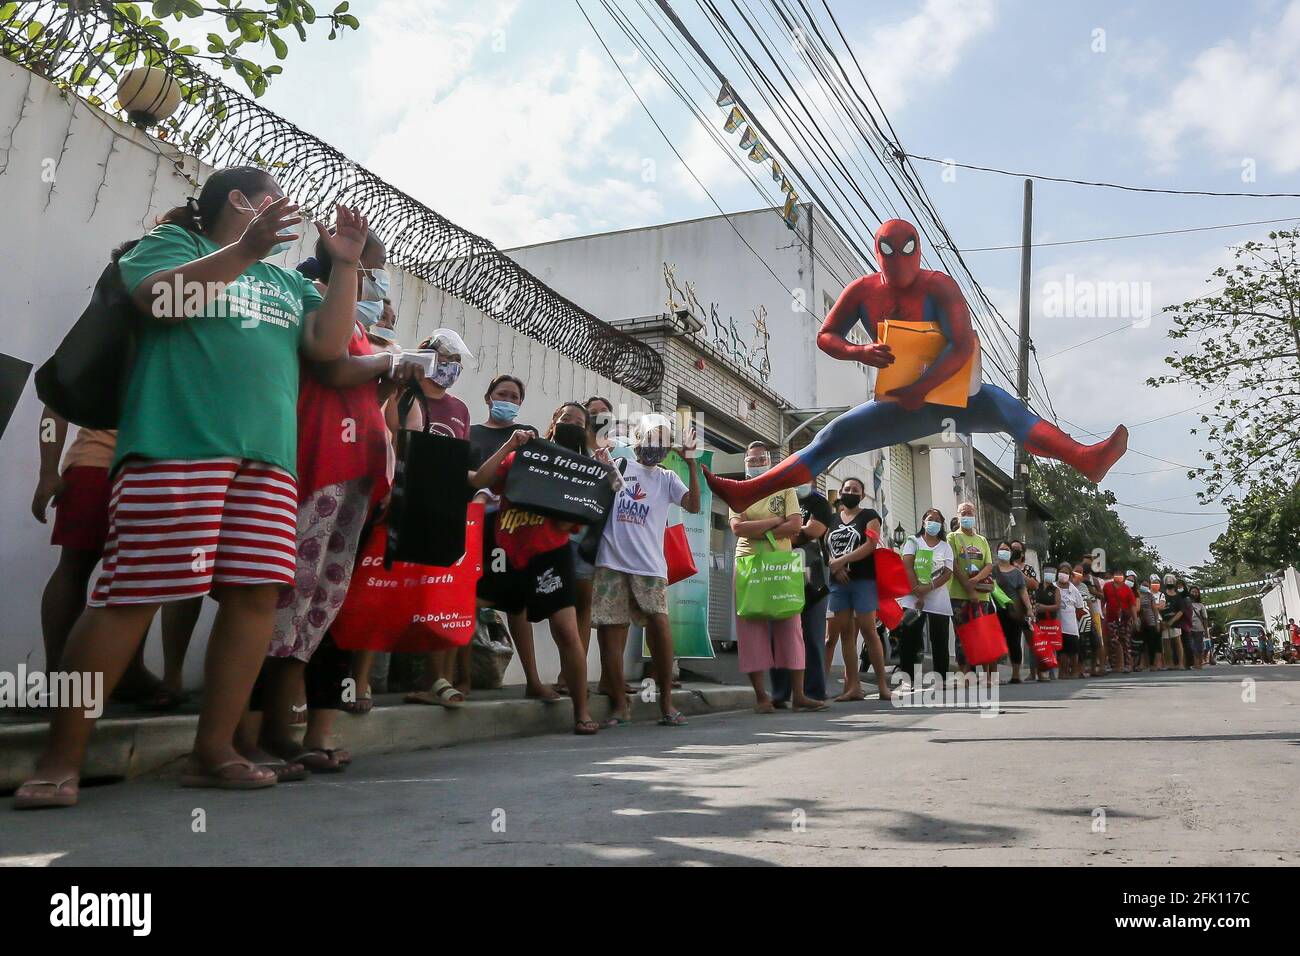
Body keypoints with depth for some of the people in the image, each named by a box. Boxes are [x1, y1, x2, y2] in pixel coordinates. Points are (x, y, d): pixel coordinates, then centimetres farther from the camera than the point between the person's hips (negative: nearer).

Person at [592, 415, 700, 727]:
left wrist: (691, 462, -4)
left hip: (649, 565, 0)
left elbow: (694, 505, 0)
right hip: (612, 562, 0)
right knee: (611, 628, 0)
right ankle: (620, 703, 12)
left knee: (660, 622, -13)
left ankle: (666, 701, 1)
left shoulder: (667, 478, 14)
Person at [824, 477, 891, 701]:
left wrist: (842, 560, -14)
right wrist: (835, 567, -8)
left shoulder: (869, 515, 6)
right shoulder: (832, 519, 18)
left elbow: (871, 544, -8)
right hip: (838, 582, 5)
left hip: (864, 580, -4)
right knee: (845, 632, 1)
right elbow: (823, 548, 12)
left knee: (868, 630, -8)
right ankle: (853, 687, 3)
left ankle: (882, 684, -3)